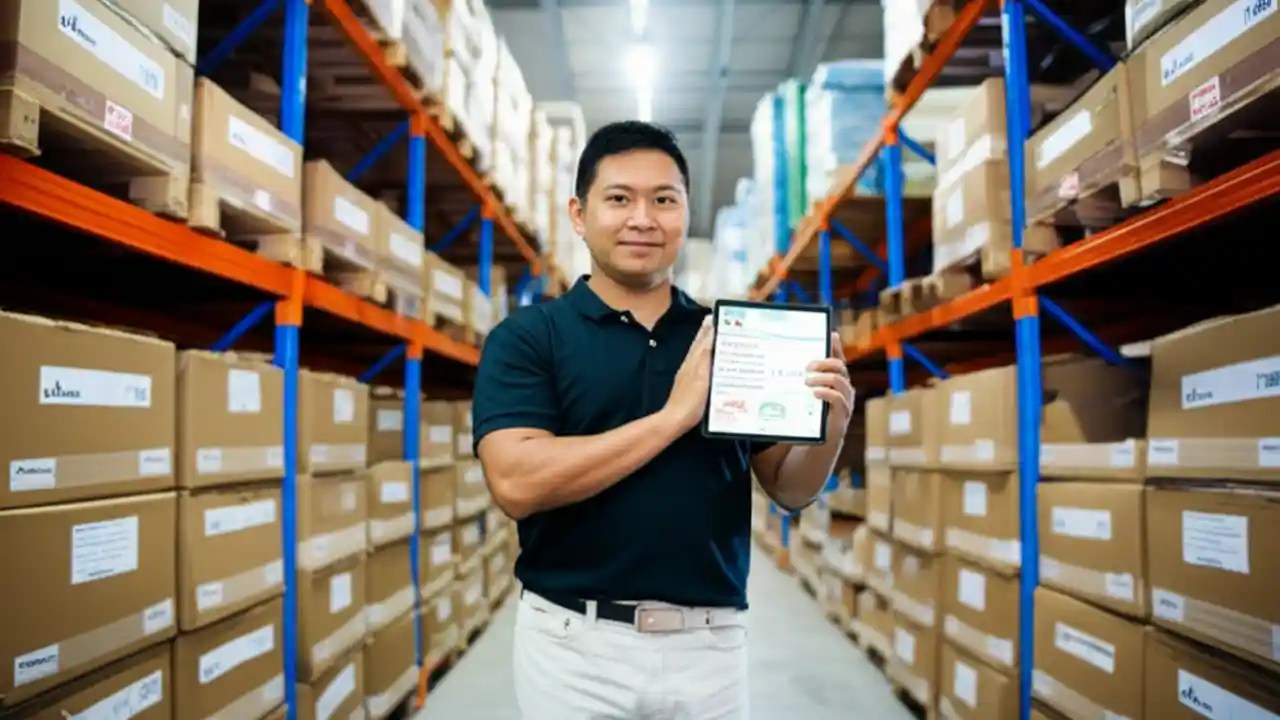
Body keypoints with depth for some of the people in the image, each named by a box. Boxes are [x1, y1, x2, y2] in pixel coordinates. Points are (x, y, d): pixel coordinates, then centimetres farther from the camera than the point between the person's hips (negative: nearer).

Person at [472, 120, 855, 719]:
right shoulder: (525, 337, -6)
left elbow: (789, 489, 7)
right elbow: (517, 483, -19)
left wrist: (829, 430, -15)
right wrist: (676, 415, -19)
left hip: (710, 644, 3)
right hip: (575, 643, -3)